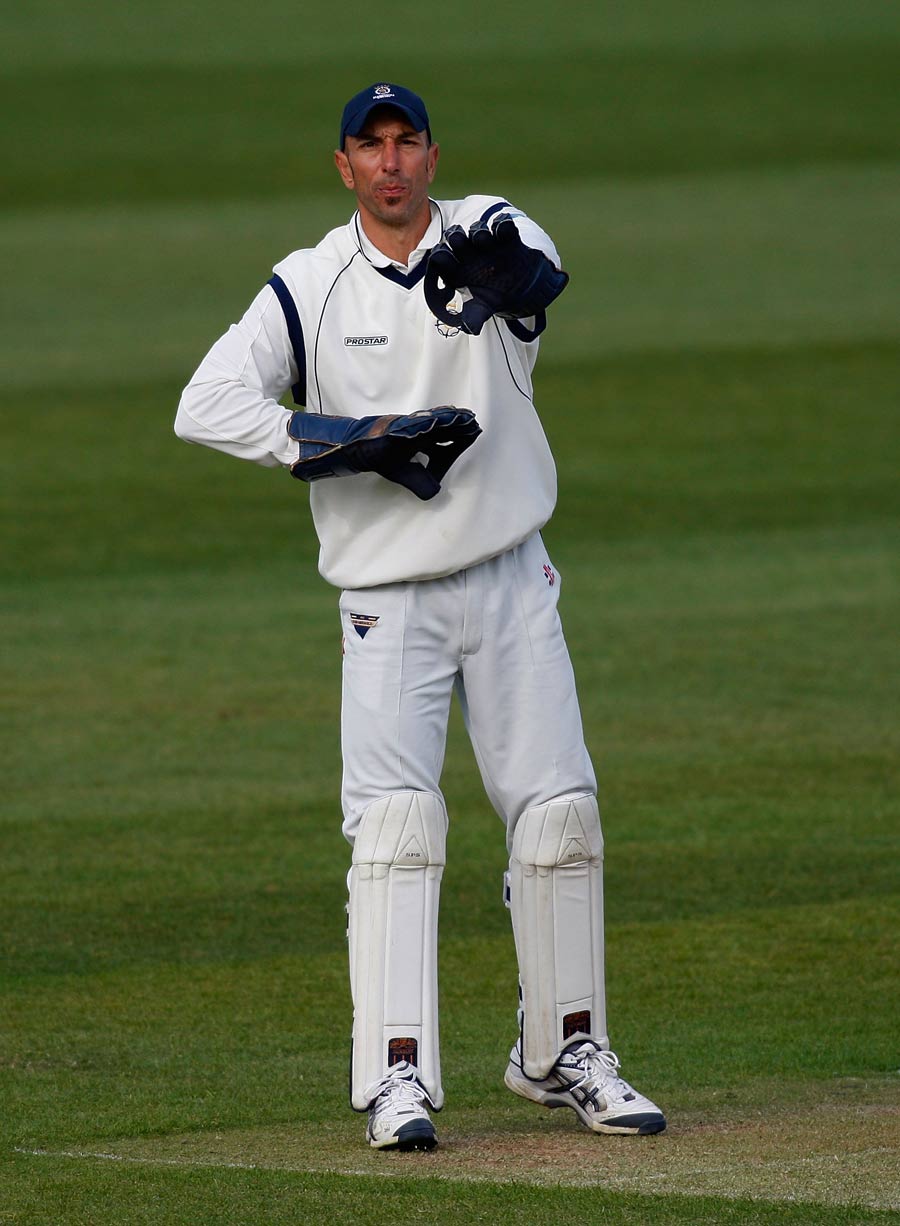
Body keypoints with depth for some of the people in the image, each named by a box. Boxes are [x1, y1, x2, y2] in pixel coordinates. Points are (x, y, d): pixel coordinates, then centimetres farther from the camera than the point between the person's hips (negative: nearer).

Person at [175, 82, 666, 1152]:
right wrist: (363, 444, -19)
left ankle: (564, 1054, 17)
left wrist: (499, 271, -47)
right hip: (388, 604, -1)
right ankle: (398, 1075, -15)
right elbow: (206, 405, -12)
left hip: (512, 586, 1)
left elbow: (541, 276, -24)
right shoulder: (309, 285, -1)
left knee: (561, 814, 2)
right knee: (396, 823, -13)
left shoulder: (489, 234, 0)